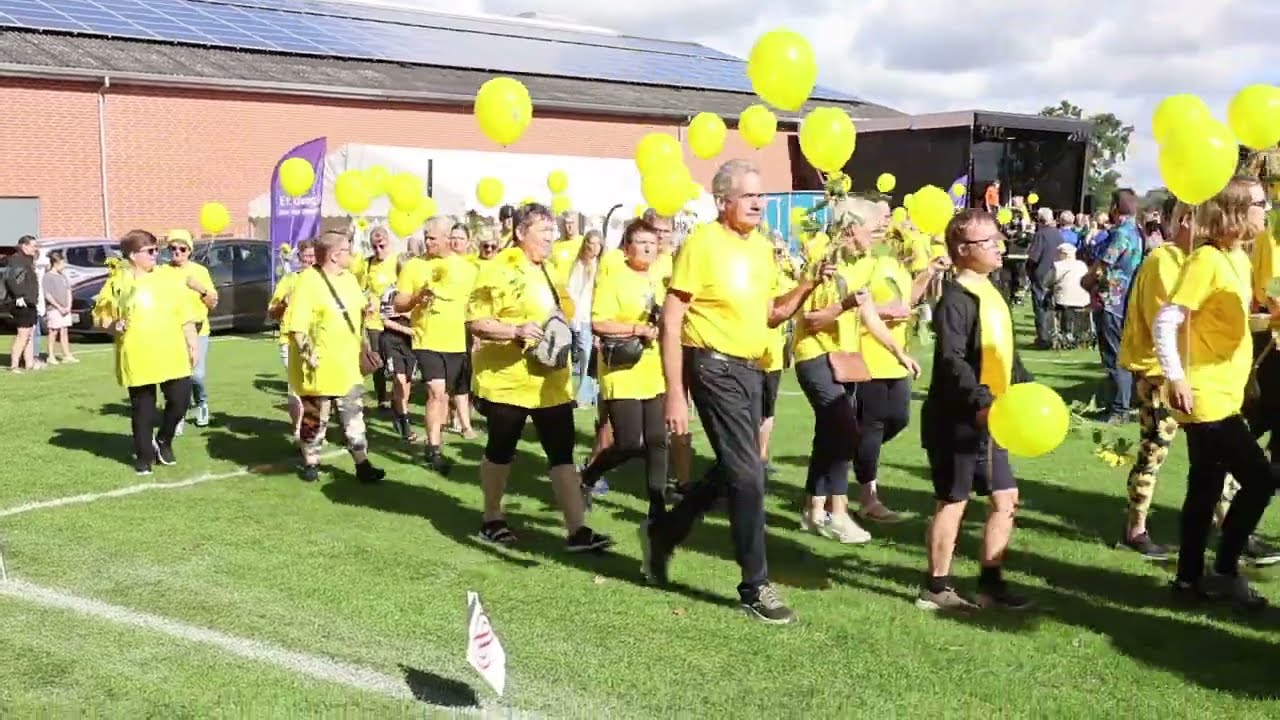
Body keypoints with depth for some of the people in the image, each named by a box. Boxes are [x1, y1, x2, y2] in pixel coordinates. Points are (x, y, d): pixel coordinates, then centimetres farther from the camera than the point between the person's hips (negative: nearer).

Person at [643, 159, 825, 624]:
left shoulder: (761, 246, 9)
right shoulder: (702, 244, -14)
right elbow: (670, 323, -16)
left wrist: (807, 287, -2)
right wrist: (674, 394, -20)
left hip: (749, 369, 8)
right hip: (715, 368, -8)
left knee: (730, 472, 16)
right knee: (748, 475, -7)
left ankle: (662, 534, 36)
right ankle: (755, 585, 5)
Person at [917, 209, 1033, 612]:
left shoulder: (990, 292, 13)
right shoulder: (956, 299, -17)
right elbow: (951, 360, -27)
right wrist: (982, 400, -38)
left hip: (987, 421, 9)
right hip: (957, 420, -9)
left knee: (1005, 498, 12)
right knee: (952, 501, 1)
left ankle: (990, 583, 22)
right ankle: (936, 589, 13)